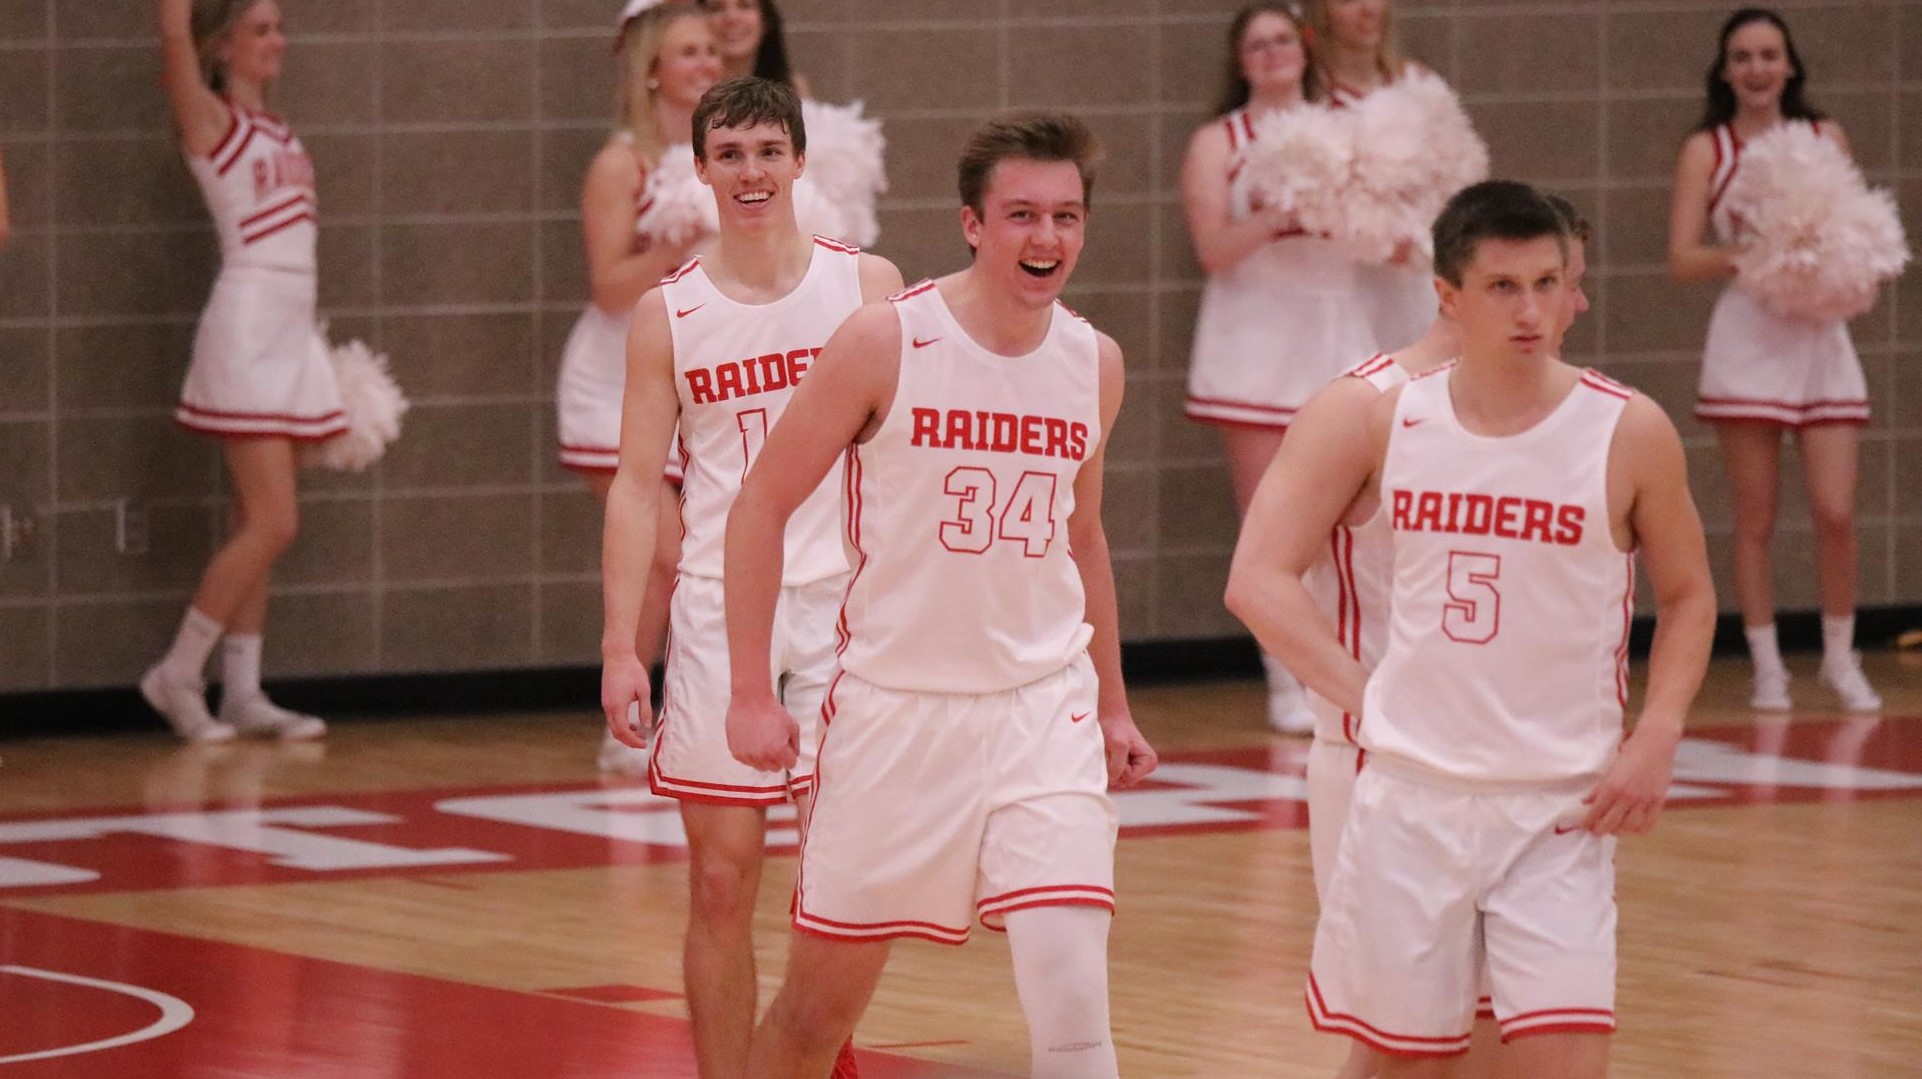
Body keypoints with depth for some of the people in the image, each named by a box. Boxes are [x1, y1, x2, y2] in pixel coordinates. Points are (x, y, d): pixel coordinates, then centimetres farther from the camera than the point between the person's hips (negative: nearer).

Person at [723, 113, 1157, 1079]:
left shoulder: (1093, 363, 2)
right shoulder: (885, 343, -11)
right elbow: (762, 505, -5)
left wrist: (1112, 705, 20)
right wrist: (750, 694, -9)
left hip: (1044, 708, 2)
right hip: (894, 703, -2)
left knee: (1070, 986, -14)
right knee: (821, 1001, 8)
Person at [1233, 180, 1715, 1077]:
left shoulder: (1628, 432, -6)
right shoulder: (1386, 420, -2)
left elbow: (1687, 595, 7)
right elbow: (1264, 582, 3)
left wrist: (1655, 741, -6)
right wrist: (1359, 694, -6)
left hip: (1561, 804, -2)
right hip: (1411, 792, 2)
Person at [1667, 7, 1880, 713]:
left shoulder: (1827, 139, 8)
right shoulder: (1706, 151, 1)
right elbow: (1682, 259, -5)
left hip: (1820, 336, 2)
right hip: (1747, 338, -2)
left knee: (1835, 513, -5)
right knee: (1755, 518, 0)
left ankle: (1840, 659, 11)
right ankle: (1767, 667, 10)